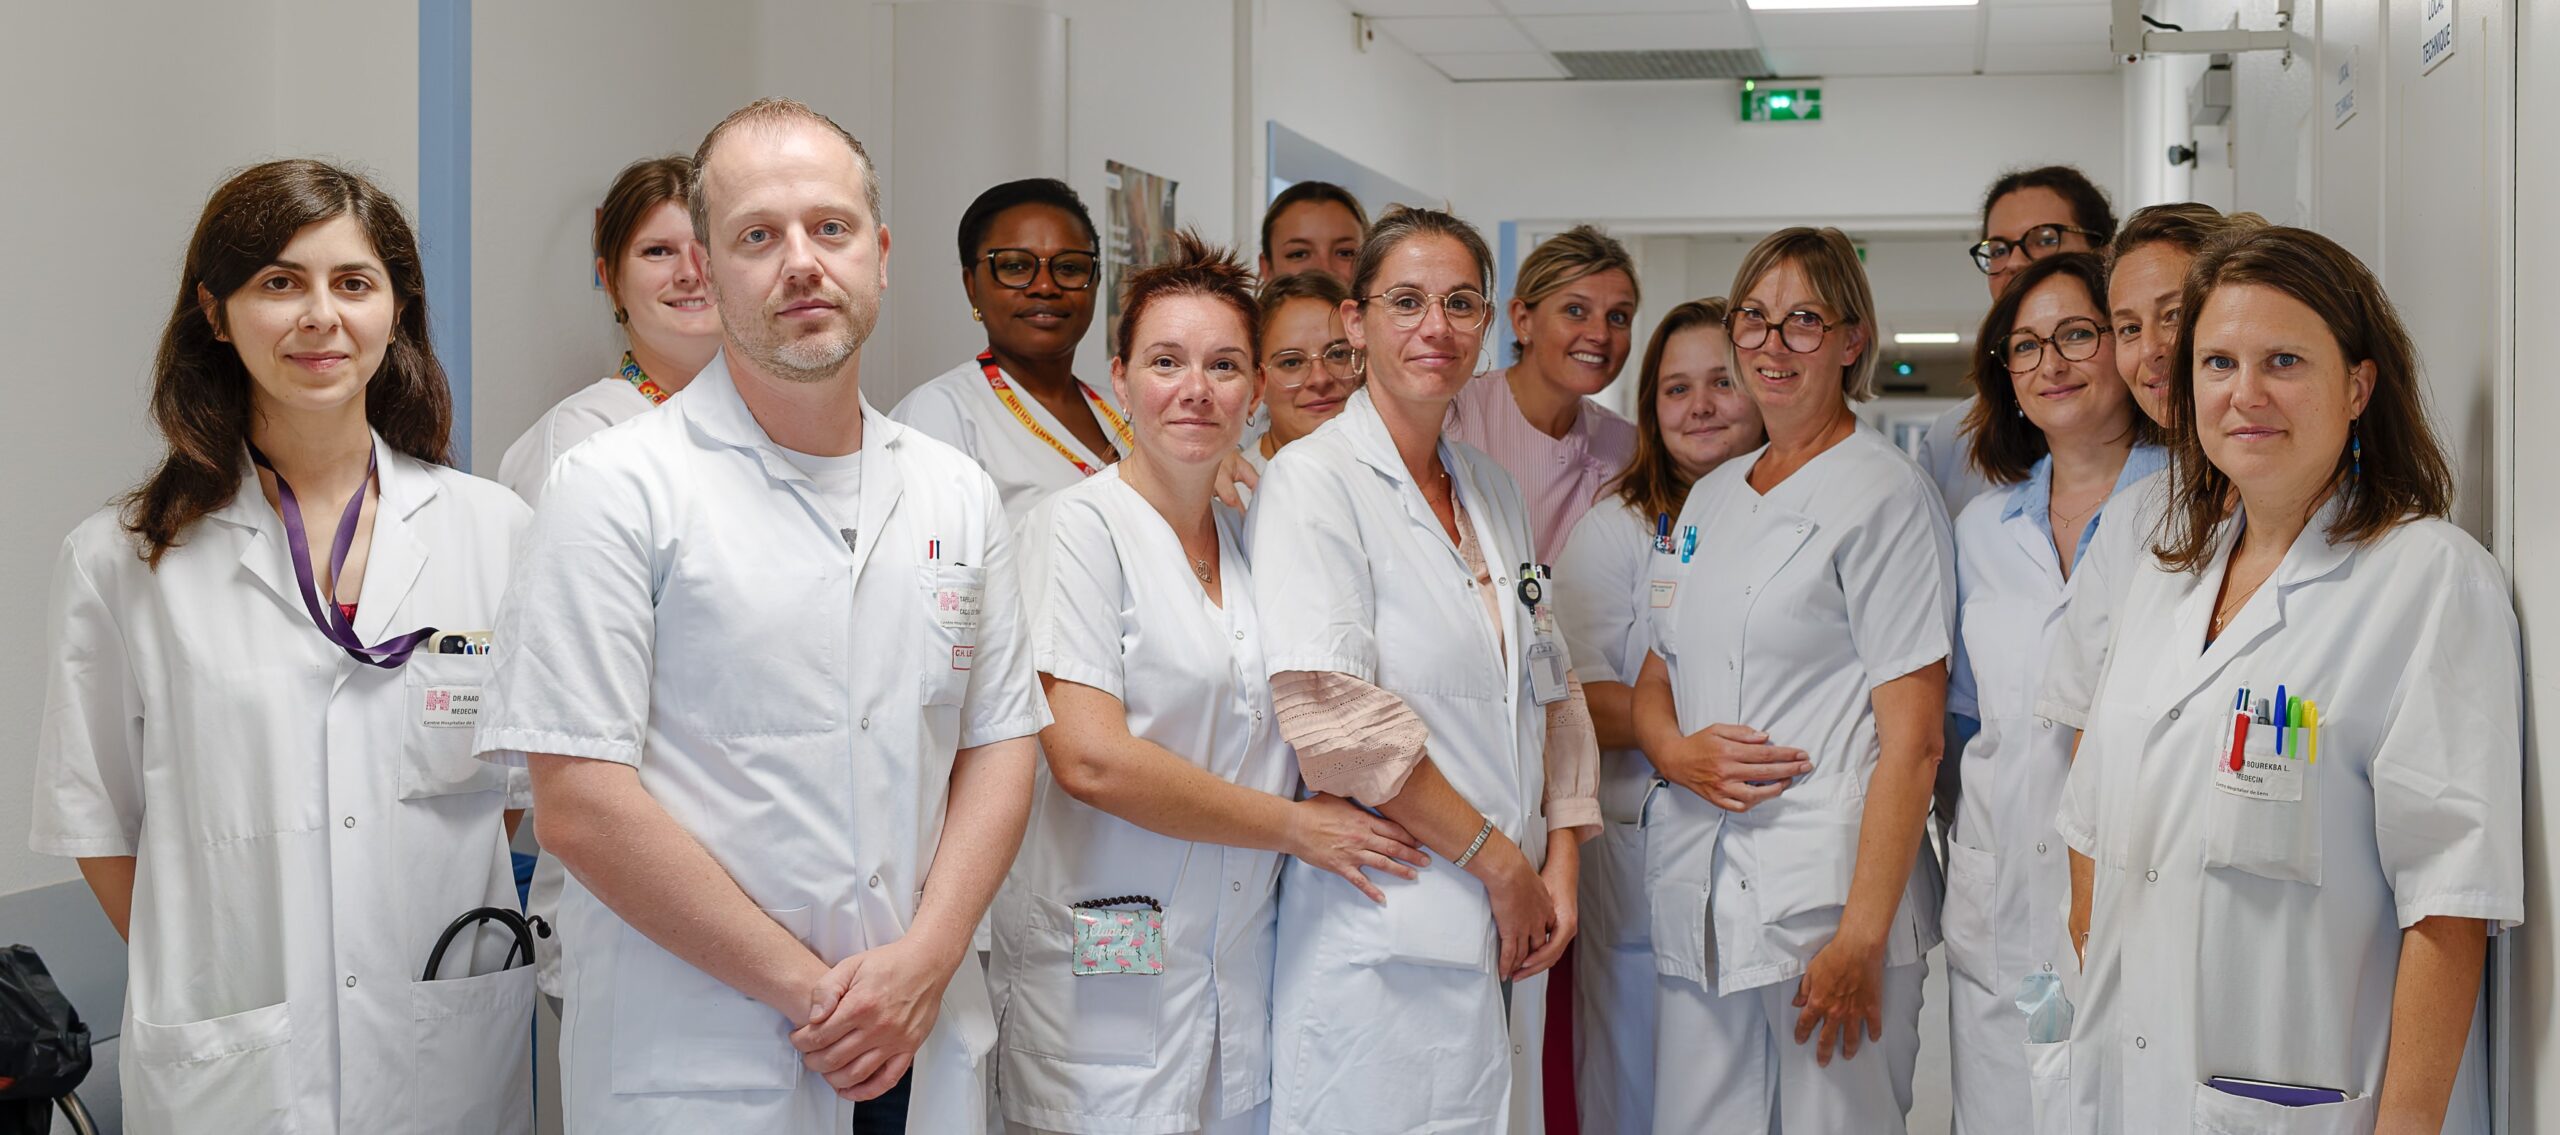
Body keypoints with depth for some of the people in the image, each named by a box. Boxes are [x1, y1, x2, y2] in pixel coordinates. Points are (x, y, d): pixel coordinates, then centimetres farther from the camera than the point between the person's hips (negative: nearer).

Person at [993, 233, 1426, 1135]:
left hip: (1243, 970, 6)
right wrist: (1296, 826, -10)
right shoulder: (1080, 527, -8)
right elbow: (1090, 758, -18)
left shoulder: (1249, 537, 12)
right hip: (1105, 984, -6)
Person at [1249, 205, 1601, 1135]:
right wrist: (1499, 860, -11)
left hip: (1508, 941, 7)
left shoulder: (1493, 492, 16)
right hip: (1386, 942, -7)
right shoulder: (1315, 478, -7)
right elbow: (1333, 717, -16)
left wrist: (1560, 867, 3)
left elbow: (1550, 689, 17)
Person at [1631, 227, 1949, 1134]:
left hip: (1825, 887, -6)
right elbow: (1656, 677, 20)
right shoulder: (1710, 498, 15)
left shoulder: (1885, 495, -5)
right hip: (1698, 890, 6)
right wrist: (1675, 751, -5)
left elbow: (1913, 739, -11)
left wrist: (1862, 937, -17)